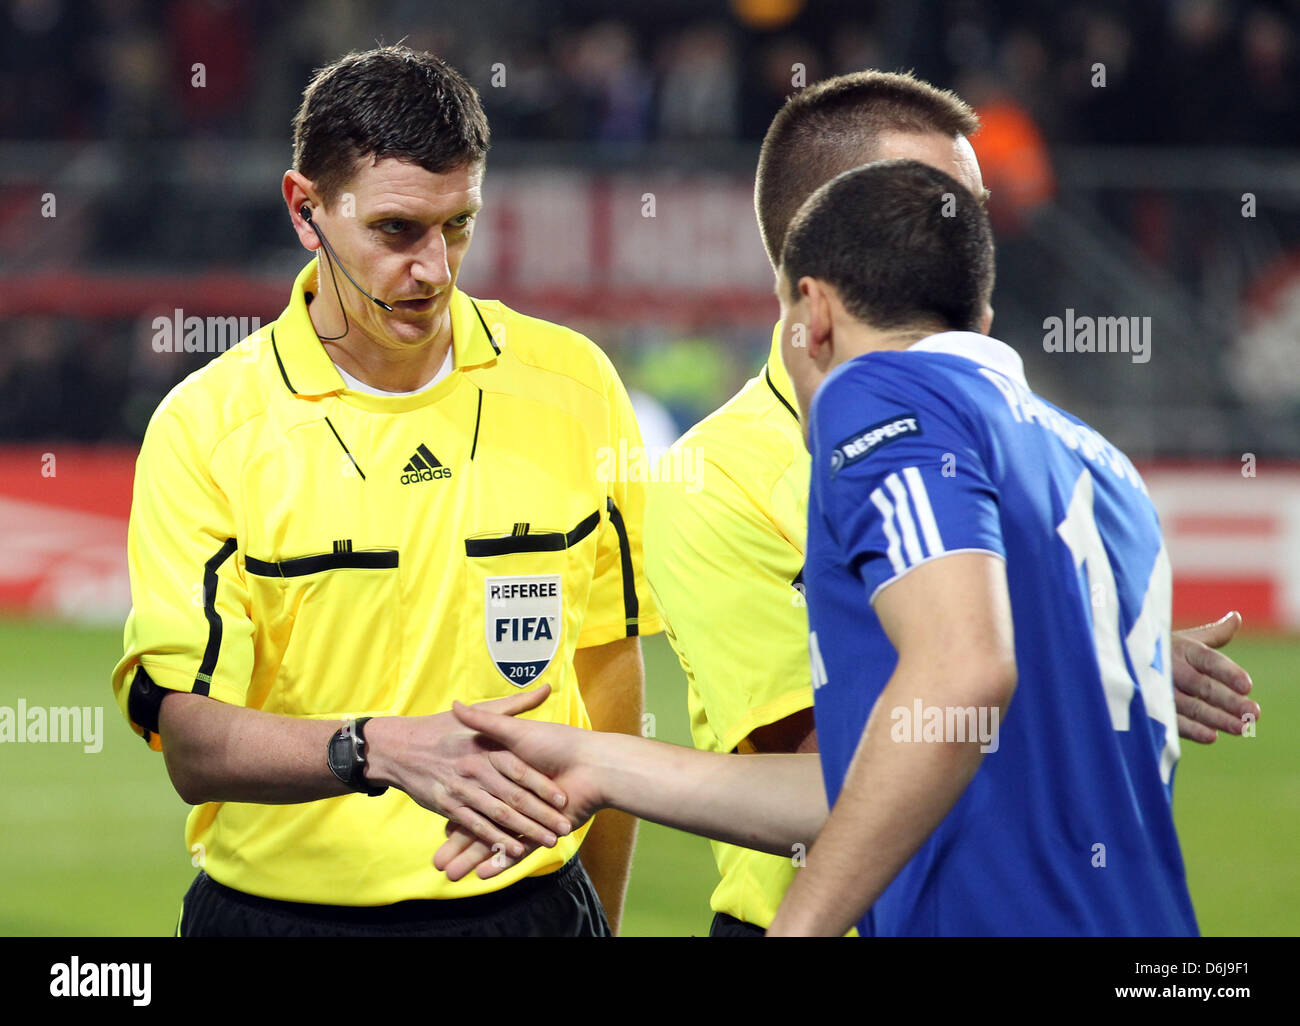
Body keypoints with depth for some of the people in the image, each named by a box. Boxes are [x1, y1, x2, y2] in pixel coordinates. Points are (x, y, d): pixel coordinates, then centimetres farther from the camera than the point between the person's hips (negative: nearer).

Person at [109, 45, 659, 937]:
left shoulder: (571, 385, 0)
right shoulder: (205, 427, -8)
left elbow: (607, 661, 8)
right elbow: (189, 740, -14)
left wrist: (602, 918, 8)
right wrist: (374, 750, -30)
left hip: (527, 903, 2)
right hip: (279, 906, -2)